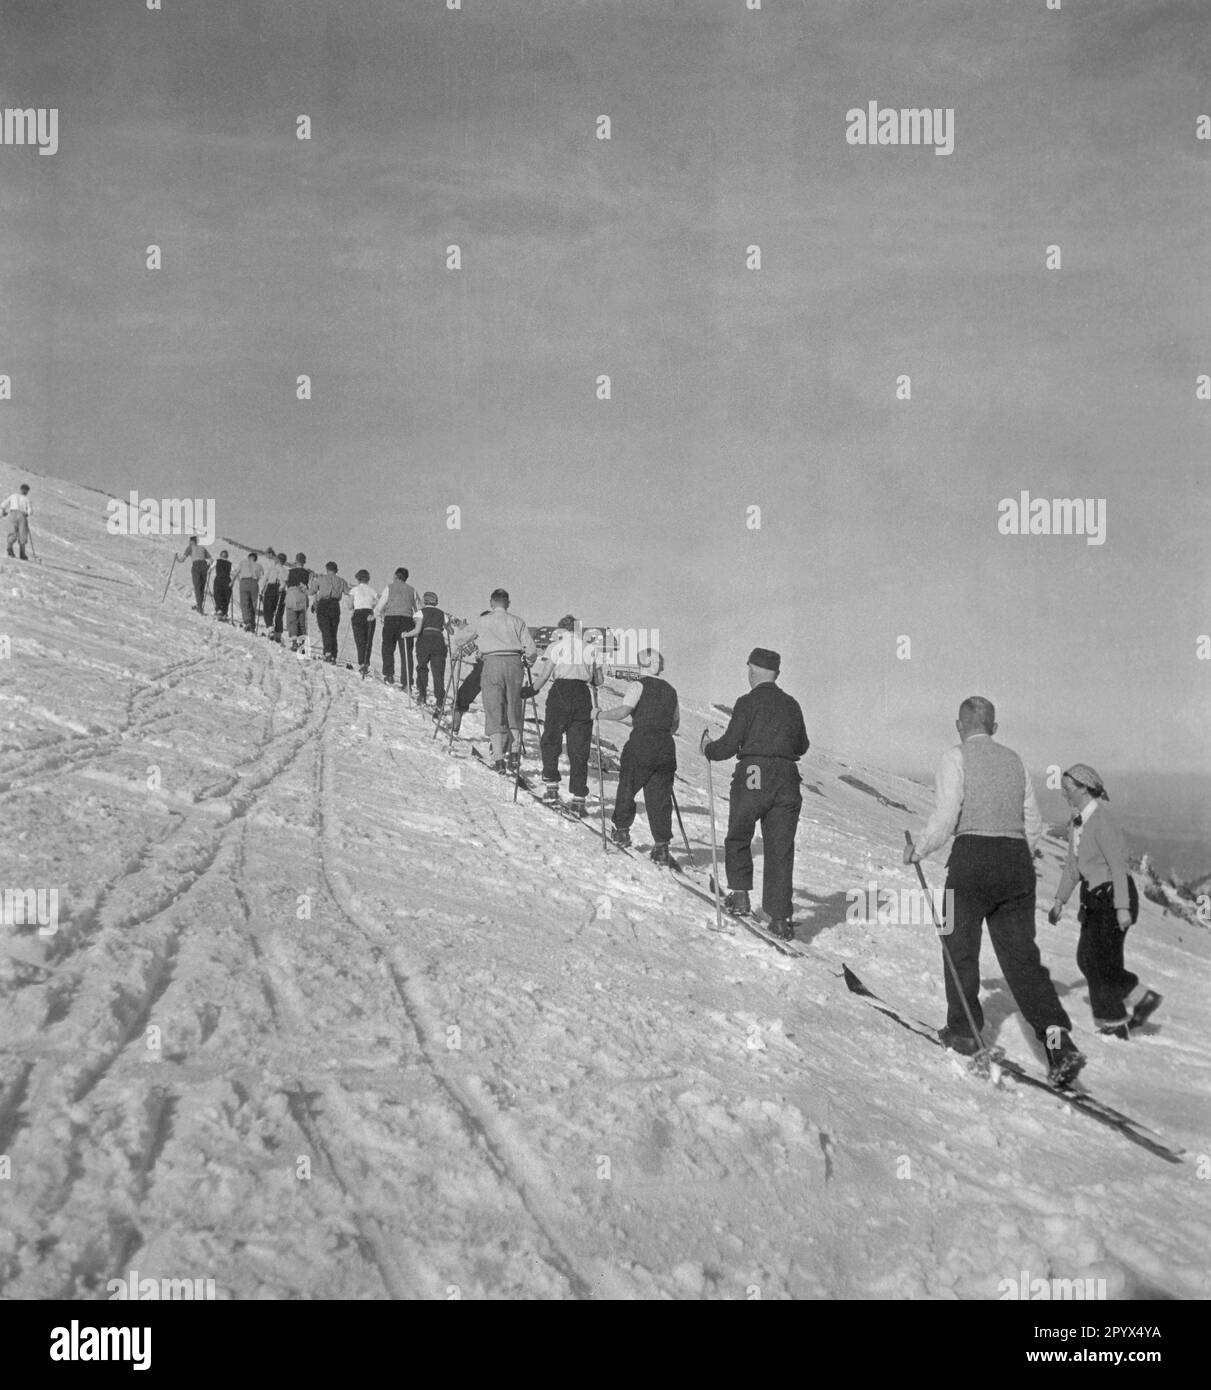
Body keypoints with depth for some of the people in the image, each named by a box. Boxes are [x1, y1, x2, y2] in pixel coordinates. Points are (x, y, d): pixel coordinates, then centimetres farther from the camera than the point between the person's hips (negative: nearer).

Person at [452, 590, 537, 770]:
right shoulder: (517, 622, 11)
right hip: (514, 662, 2)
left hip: (492, 662, -1)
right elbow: (531, 650, 7)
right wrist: (525, 657, 30)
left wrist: (461, 648, 42)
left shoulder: (481, 622, 8)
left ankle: (498, 758, -7)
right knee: (514, 710, 11)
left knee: (494, 710, 0)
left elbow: (459, 637, 19)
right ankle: (514, 750, -2)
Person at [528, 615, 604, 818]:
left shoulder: (556, 646, 3)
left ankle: (551, 786, 9)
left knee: (550, 742, 16)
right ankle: (578, 798, -1)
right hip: (584, 698, 3)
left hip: (560, 694, -2)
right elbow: (599, 680, 12)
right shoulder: (590, 648, 12)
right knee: (579, 750, 4)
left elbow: (544, 676, -5)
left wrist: (530, 691, 8)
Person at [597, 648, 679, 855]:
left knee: (627, 787, 15)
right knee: (660, 796, 4)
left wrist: (600, 714, -2)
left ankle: (622, 830, 25)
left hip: (641, 745, -5)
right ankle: (662, 847, -1)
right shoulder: (670, 690, 16)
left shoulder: (639, 685, -2)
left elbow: (624, 711, -16)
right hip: (666, 748, 5)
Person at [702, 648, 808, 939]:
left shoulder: (748, 703, -4)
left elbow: (729, 746, -7)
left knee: (738, 839, 19)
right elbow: (802, 746, 21)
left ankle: (740, 895, 14)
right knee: (780, 849, 5)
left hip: (752, 777, -3)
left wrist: (709, 748, 13)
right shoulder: (791, 705, 11)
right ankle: (779, 917, 2)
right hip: (787, 781, 4)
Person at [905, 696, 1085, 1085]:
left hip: (972, 858, -5)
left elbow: (946, 817, -11)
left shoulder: (956, 757, -2)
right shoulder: (1014, 760, 15)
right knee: (1021, 954, 4)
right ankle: (1058, 1037, -10)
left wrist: (918, 850, 3)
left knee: (960, 948, 12)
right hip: (1017, 861, 5)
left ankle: (963, 1031, 19)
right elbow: (1034, 824, 14)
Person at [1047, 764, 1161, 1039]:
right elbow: (1073, 865, 17)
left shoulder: (1102, 821, -19)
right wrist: (1060, 899, 15)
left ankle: (1112, 1024, 8)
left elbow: (1118, 865, -21)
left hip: (1114, 894, -9)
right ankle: (1140, 999, 20)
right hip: (1093, 896, 9)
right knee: (1086, 959, 7)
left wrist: (1122, 907, -24)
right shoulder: (1076, 822, 8)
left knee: (1100, 961, -5)